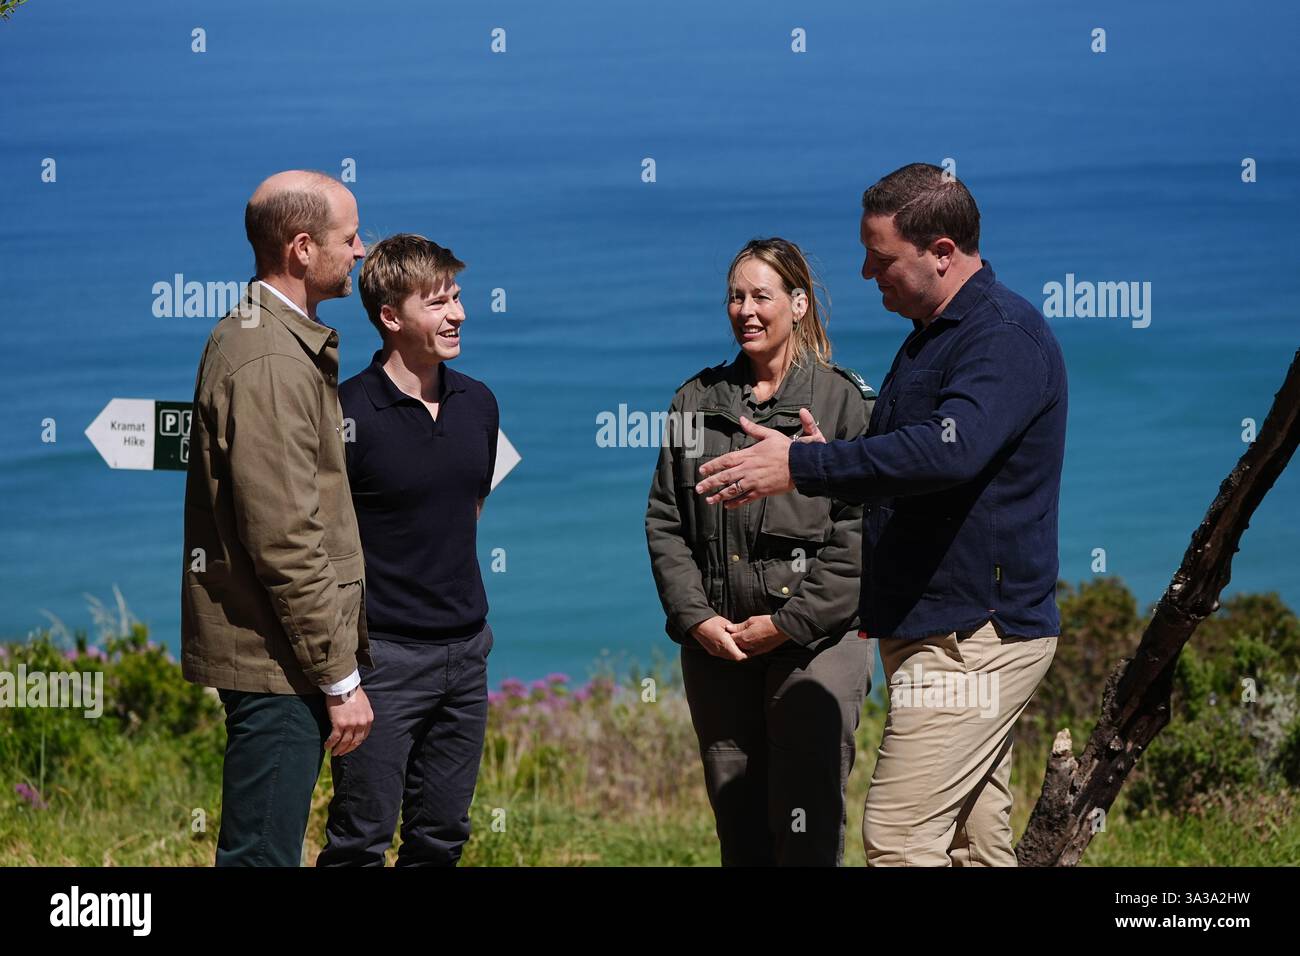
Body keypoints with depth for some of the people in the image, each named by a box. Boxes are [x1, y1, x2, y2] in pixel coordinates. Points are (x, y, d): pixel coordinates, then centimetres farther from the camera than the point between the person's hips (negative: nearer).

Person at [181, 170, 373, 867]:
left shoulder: (251, 333, 15)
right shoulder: (272, 364, -19)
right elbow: (286, 541, -22)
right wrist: (340, 678, -17)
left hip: (272, 650, 11)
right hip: (279, 659, -11)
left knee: (267, 845, 15)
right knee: (262, 852, -7)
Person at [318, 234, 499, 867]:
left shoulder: (478, 404, 7)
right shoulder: (347, 412, -13)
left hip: (465, 650, 6)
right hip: (383, 654, -6)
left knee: (442, 836, 12)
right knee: (361, 839, -2)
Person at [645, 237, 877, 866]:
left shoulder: (844, 400, -2)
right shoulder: (698, 401, 11)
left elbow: (861, 532, -8)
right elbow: (665, 521, 10)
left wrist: (789, 623, -12)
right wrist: (695, 618, -3)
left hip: (816, 642, -4)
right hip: (717, 644, 4)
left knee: (806, 823, -7)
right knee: (737, 825, 8)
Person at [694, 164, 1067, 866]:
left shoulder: (1005, 334, -15)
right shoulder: (933, 334, 19)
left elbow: (948, 451, -31)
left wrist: (803, 466, -27)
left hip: (973, 638, -10)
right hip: (942, 632, 10)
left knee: (897, 837, -15)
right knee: (976, 842, 11)